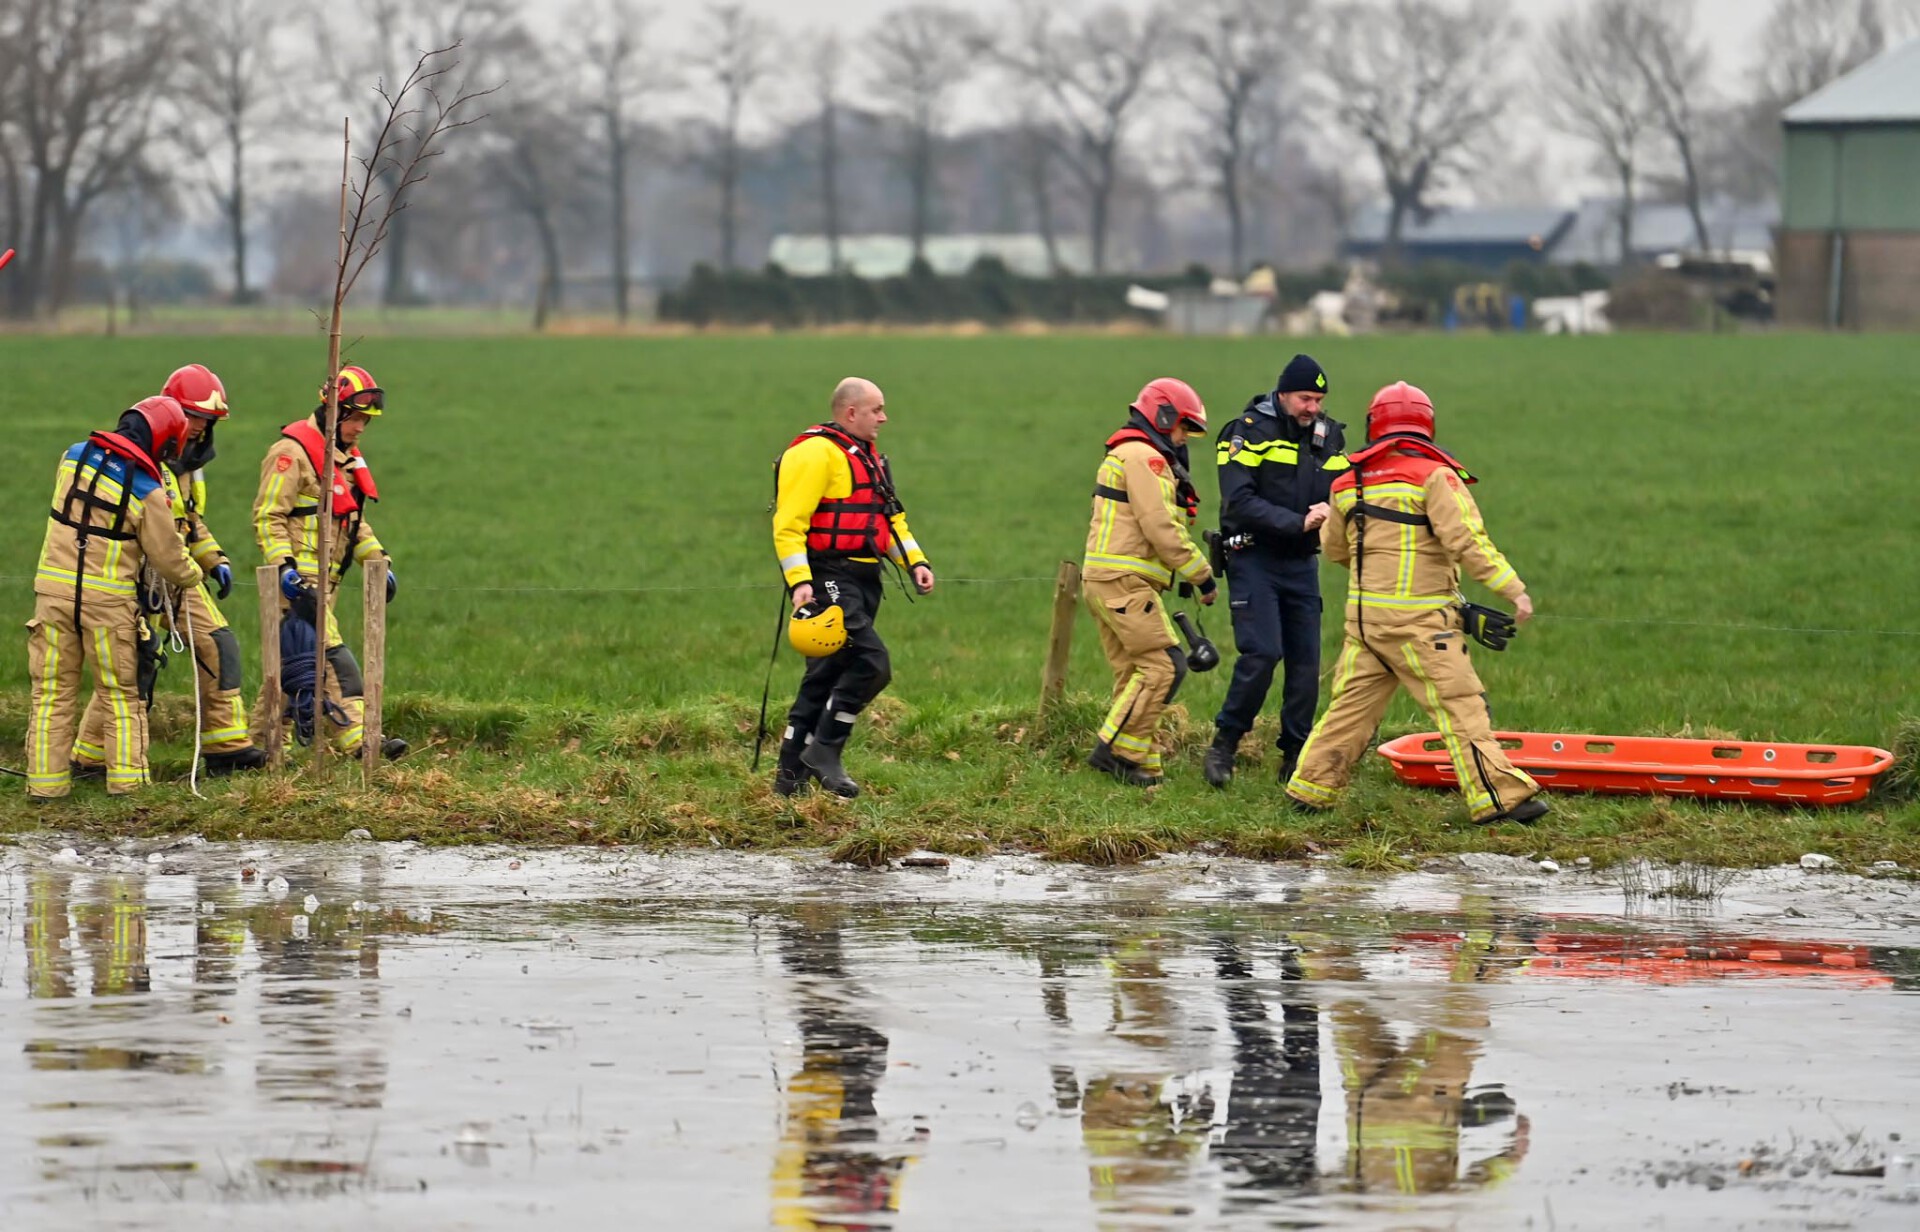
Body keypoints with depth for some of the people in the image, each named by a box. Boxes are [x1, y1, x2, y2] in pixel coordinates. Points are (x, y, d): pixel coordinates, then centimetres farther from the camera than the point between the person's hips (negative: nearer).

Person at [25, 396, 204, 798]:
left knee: (52, 692, 9)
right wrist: (192, 576, 17)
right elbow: (169, 558, -4)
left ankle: (46, 781, 9)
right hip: (109, 599, -3)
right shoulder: (147, 490, -11)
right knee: (120, 695, 11)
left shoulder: (74, 456, 0)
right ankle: (126, 778, 8)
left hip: (55, 588, 3)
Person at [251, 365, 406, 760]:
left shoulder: (345, 457, 20)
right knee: (333, 659, -16)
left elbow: (356, 522, 28)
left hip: (325, 578, 9)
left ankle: (261, 739, 15)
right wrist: (285, 567, -25)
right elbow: (267, 517, -15)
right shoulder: (293, 453, -11)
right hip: (299, 579, -9)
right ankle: (357, 737, -22)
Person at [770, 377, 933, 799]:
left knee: (827, 675, 9)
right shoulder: (815, 454, -11)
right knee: (871, 662, -19)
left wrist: (915, 562, 10)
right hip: (827, 580, -10)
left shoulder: (868, 458, 21)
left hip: (861, 581, 10)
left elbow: (892, 519, 27)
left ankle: (791, 774, 14)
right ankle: (823, 751, -10)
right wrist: (799, 582, -26)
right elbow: (789, 524, -17)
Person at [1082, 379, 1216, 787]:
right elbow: (1161, 528, -17)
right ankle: (1114, 750, -13)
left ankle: (1141, 765, 9)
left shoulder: (1124, 455, 23)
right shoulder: (1144, 458, -11)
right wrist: (1201, 575, -11)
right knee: (1164, 665, -12)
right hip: (1124, 582, -11)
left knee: (1134, 676, 10)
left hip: (1103, 581, 11)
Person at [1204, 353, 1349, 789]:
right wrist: (1298, 522, -24)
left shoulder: (1328, 436, 9)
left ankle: (1295, 757, 12)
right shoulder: (1250, 432, -9)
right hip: (1254, 557, -6)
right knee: (1262, 652, -18)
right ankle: (1225, 744, -3)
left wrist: (1334, 511, -12)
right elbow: (1239, 501, -18)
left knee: (1306, 660, 2)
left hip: (1302, 562, 6)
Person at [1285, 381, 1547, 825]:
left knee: (1352, 704, 15)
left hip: (1365, 616, 6)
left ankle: (1310, 788, 18)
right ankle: (1499, 797, -10)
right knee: (1460, 704, -6)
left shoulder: (1350, 484, 10)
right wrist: (1513, 589, -16)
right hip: (1418, 620, -6)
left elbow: (1334, 549, 23)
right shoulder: (1435, 477, -9)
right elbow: (1467, 540, -18)